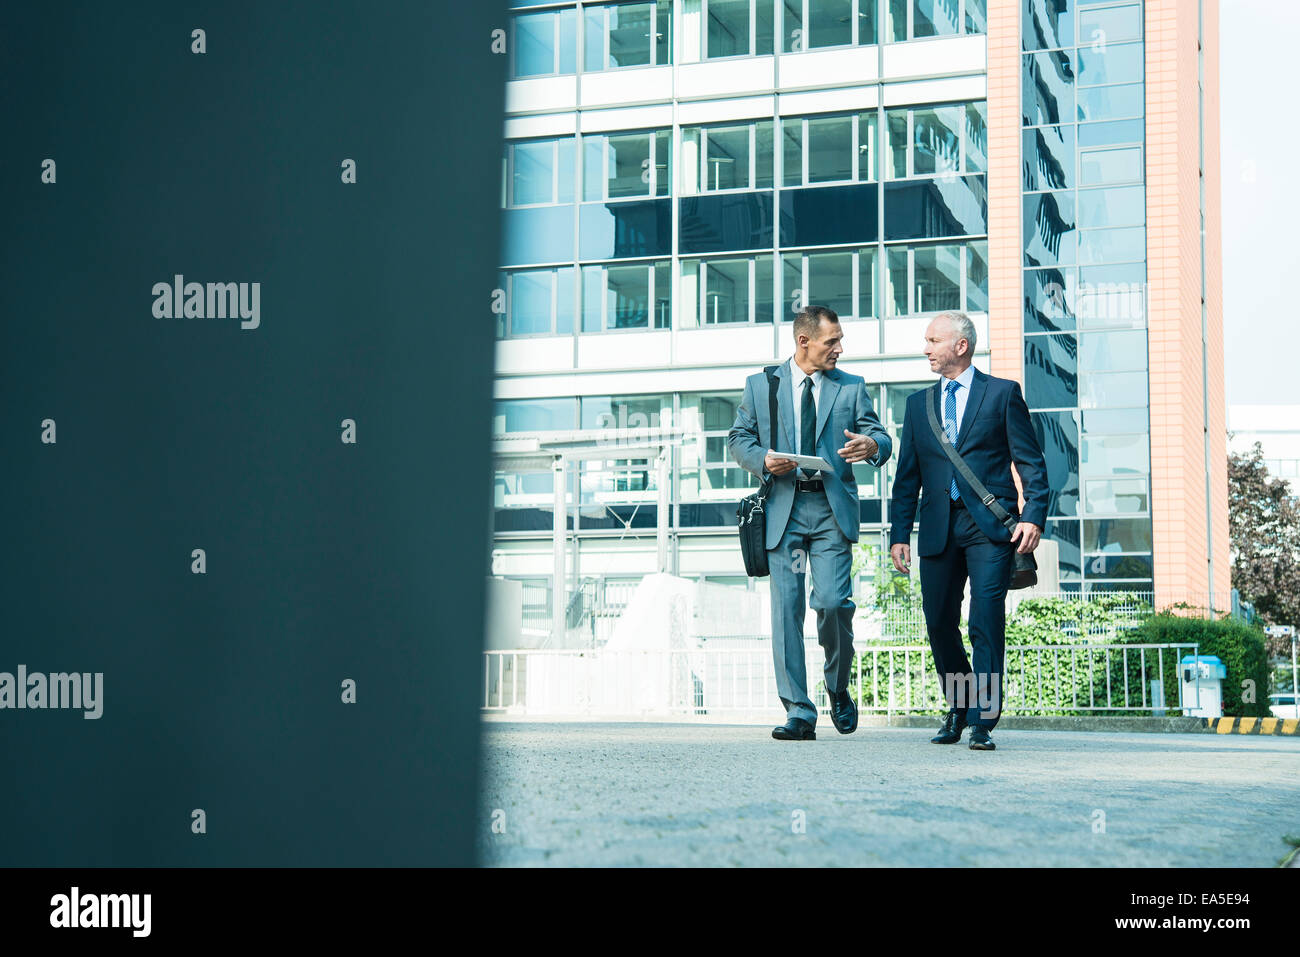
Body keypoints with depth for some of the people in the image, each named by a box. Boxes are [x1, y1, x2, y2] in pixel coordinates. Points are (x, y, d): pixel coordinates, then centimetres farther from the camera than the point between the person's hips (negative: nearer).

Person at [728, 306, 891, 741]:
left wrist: (872, 446, -17)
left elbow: (880, 437, 7)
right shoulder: (760, 385, 12)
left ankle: (839, 689, 14)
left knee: (833, 602, -13)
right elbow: (738, 438, 13)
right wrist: (762, 460, -8)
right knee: (786, 608, -4)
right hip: (782, 509, 0)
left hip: (832, 508, 0)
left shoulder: (852, 387, 13)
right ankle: (799, 713, 0)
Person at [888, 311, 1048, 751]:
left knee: (986, 623, -10)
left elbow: (1031, 462, 2)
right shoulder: (918, 403, 16)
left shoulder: (1002, 393, 5)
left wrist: (1033, 516, -11)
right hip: (938, 528, 4)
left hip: (990, 525, -4)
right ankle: (958, 707, 27)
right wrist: (900, 533, 7)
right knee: (939, 624, 6)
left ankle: (982, 721, -6)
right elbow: (907, 475, 16)